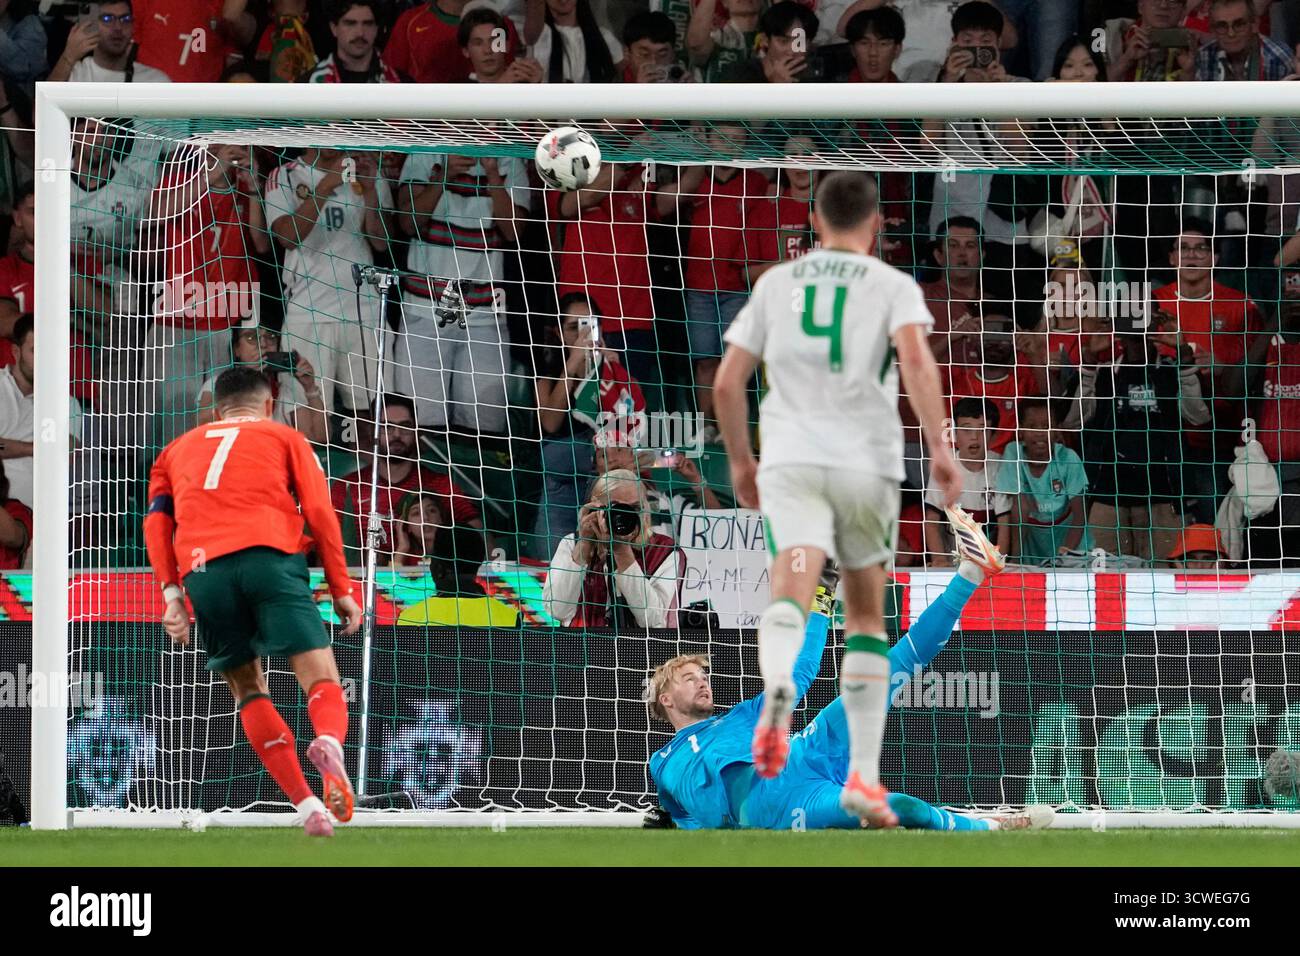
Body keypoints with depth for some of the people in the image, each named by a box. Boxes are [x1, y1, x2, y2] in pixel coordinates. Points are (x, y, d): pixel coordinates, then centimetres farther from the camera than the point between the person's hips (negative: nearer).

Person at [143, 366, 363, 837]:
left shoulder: (180, 449, 31)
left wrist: (172, 594, 8)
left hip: (203, 569, 2)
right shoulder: (285, 438, 23)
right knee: (321, 678, -6)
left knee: (248, 688, 16)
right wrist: (342, 590, 12)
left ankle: (306, 803, -2)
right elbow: (320, 513, 11)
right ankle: (328, 741, -42)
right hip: (270, 558, -2)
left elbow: (157, 520, 15)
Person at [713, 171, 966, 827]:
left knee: (792, 588, -21)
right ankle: (863, 777, 16)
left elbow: (727, 383, 14)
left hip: (789, 459, 0)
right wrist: (939, 447, -14)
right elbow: (915, 358, -12)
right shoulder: (893, 286, 9)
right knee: (866, 616, 16)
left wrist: (740, 461, 28)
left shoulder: (775, 282, 16)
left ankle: (777, 684, -56)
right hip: (867, 462, 0)